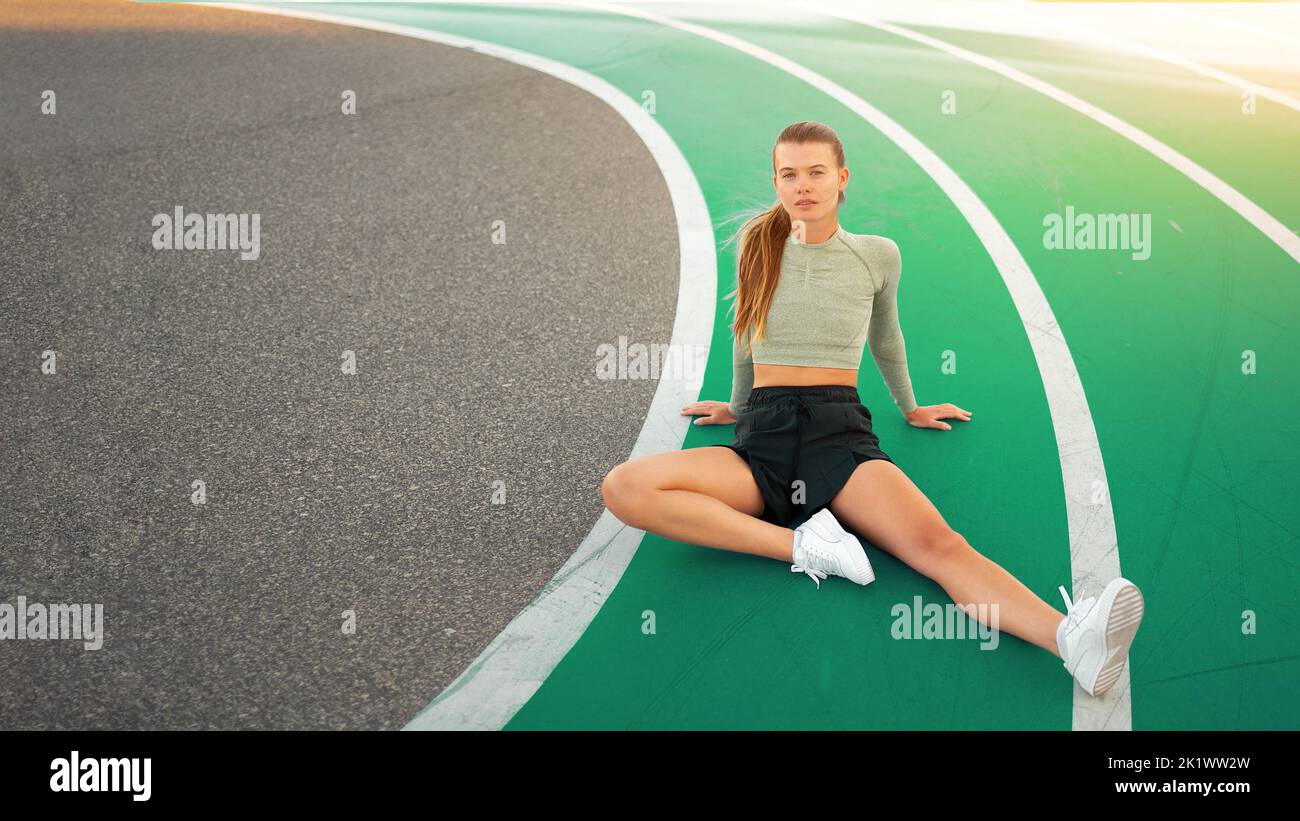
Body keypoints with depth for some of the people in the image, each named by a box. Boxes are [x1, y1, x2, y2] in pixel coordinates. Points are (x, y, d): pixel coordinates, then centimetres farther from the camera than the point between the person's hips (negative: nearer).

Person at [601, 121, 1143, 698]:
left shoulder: (878, 255, 9)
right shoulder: (758, 244, 11)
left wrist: (910, 409, 39)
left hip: (841, 433, -1)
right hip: (763, 435, 2)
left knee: (935, 544, -33)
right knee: (623, 488, -28)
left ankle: (1072, 638, -55)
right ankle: (804, 545, -31)